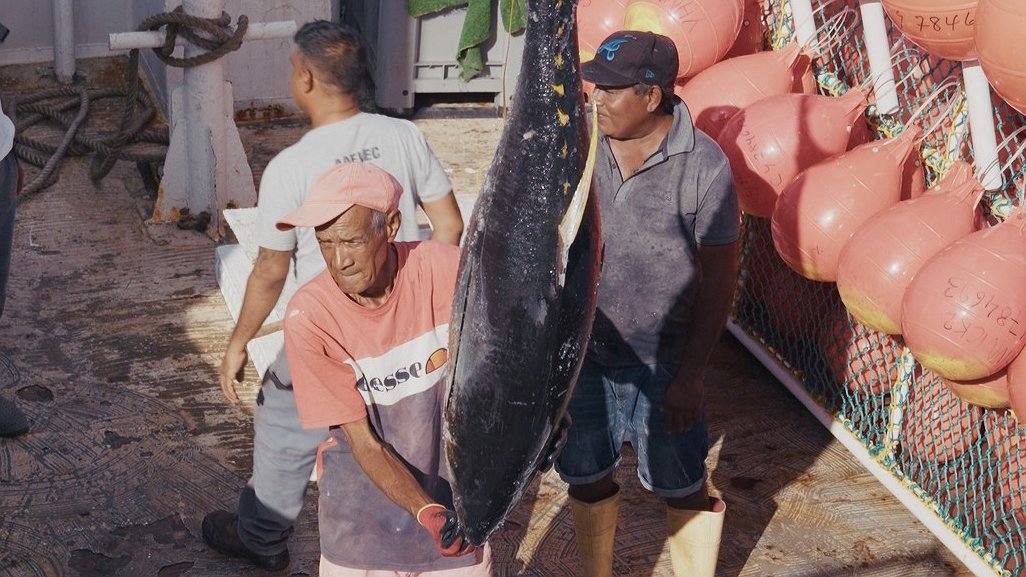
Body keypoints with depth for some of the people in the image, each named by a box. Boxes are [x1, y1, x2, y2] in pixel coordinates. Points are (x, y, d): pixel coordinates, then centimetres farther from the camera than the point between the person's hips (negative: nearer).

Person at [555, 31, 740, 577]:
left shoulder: (702, 164, -16)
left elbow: (718, 277, -10)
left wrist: (691, 373, -11)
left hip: (663, 363, -3)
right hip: (582, 352, 4)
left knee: (682, 490, 11)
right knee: (586, 479, 17)